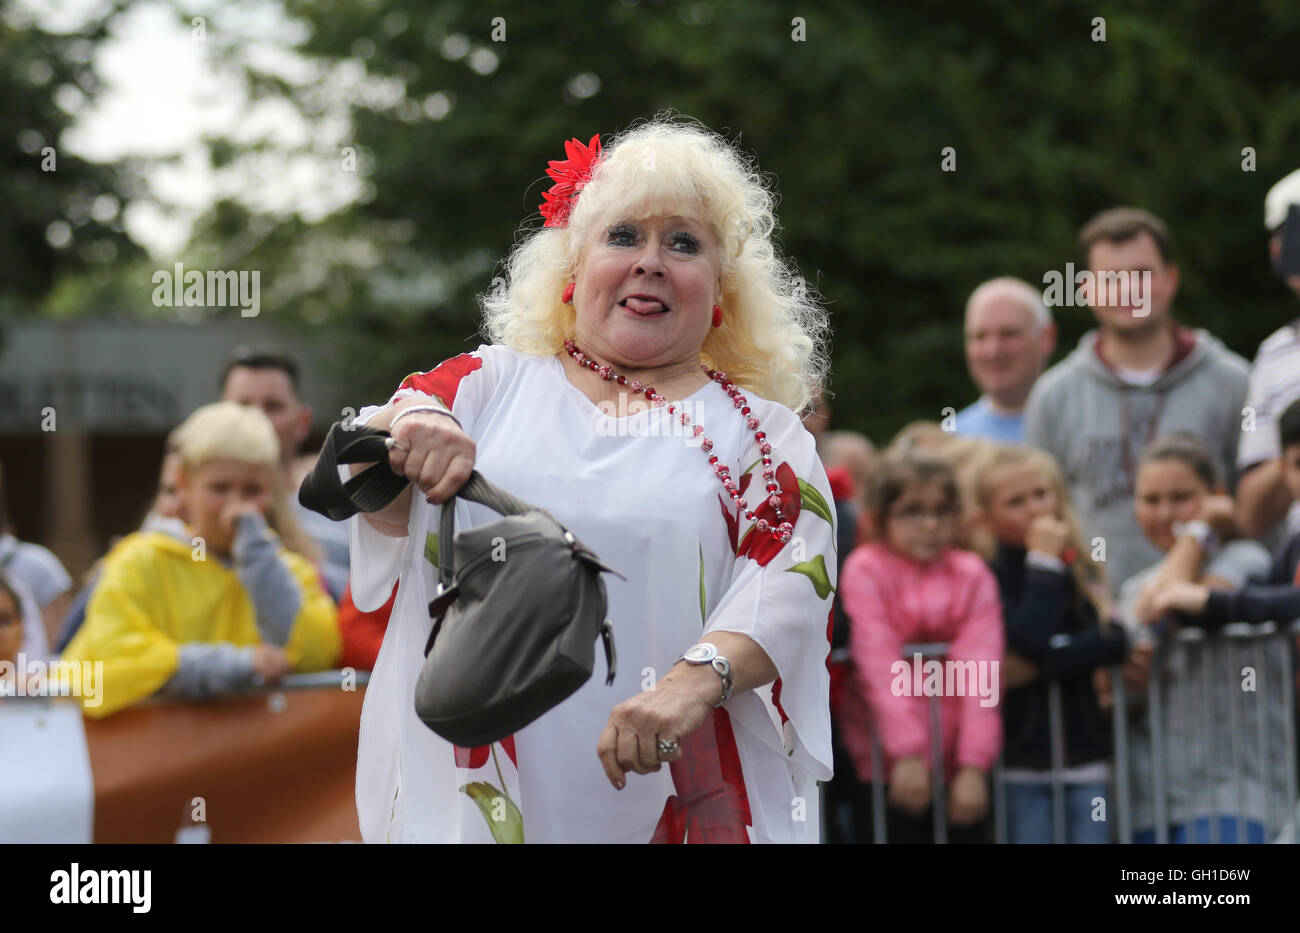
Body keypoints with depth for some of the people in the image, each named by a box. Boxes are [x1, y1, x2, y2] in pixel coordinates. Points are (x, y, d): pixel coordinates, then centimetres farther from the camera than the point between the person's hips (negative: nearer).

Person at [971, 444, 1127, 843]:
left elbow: (1114, 639, -10)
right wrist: (1044, 563, -14)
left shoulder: (1082, 569, 7)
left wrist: (1039, 665, -19)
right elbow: (1032, 640, -20)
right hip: (1021, 765, -3)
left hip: (1085, 754, 3)